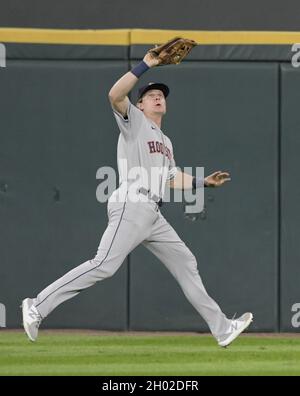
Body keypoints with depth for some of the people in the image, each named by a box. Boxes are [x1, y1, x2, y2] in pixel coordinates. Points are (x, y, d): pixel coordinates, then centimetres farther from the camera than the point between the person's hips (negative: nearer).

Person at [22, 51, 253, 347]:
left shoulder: (166, 142, 28)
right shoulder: (134, 120, 5)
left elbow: (173, 180, 32)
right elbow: (115, 95, -14)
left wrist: (204, 181, 25)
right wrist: (146, 65, -18)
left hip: (153, 215, 9)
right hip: (131, 206, -9)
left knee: (184, 262, 9)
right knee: (103, 266, -19)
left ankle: (221, 328, 13)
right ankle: (38, 307, -19)